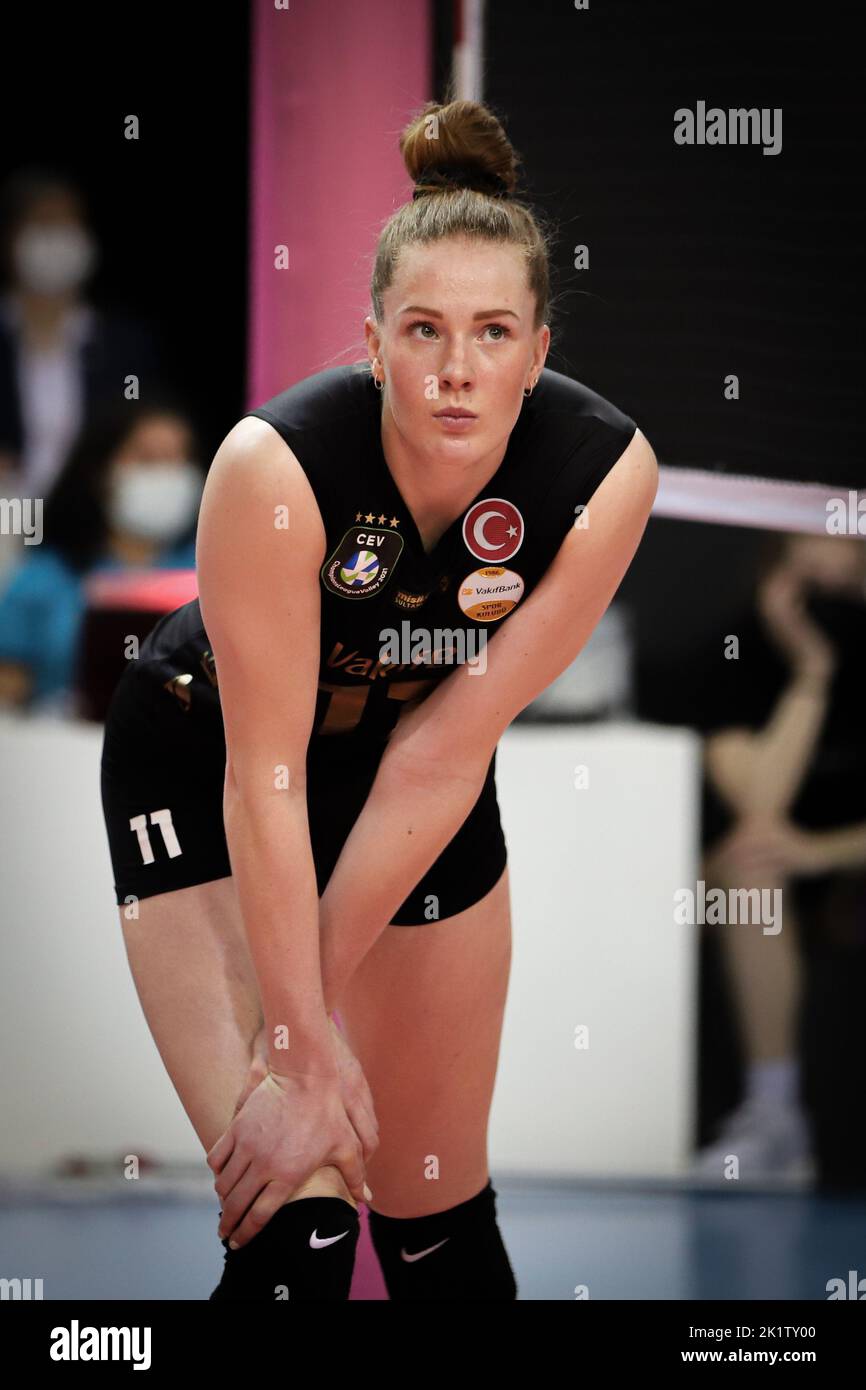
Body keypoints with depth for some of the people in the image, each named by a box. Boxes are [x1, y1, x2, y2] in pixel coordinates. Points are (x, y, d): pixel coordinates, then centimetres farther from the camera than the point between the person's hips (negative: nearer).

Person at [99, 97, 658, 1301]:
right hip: (204, 773, -3)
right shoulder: (278, 465, -34)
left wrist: (321, 989, -21)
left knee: (441, 1218, 11)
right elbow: (264, 775, -28)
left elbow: (447, 744, -22)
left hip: (412, 793, 4)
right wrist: (303, 1043, -27)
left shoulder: (607, 473, -25)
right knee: (296, 1222, -18)